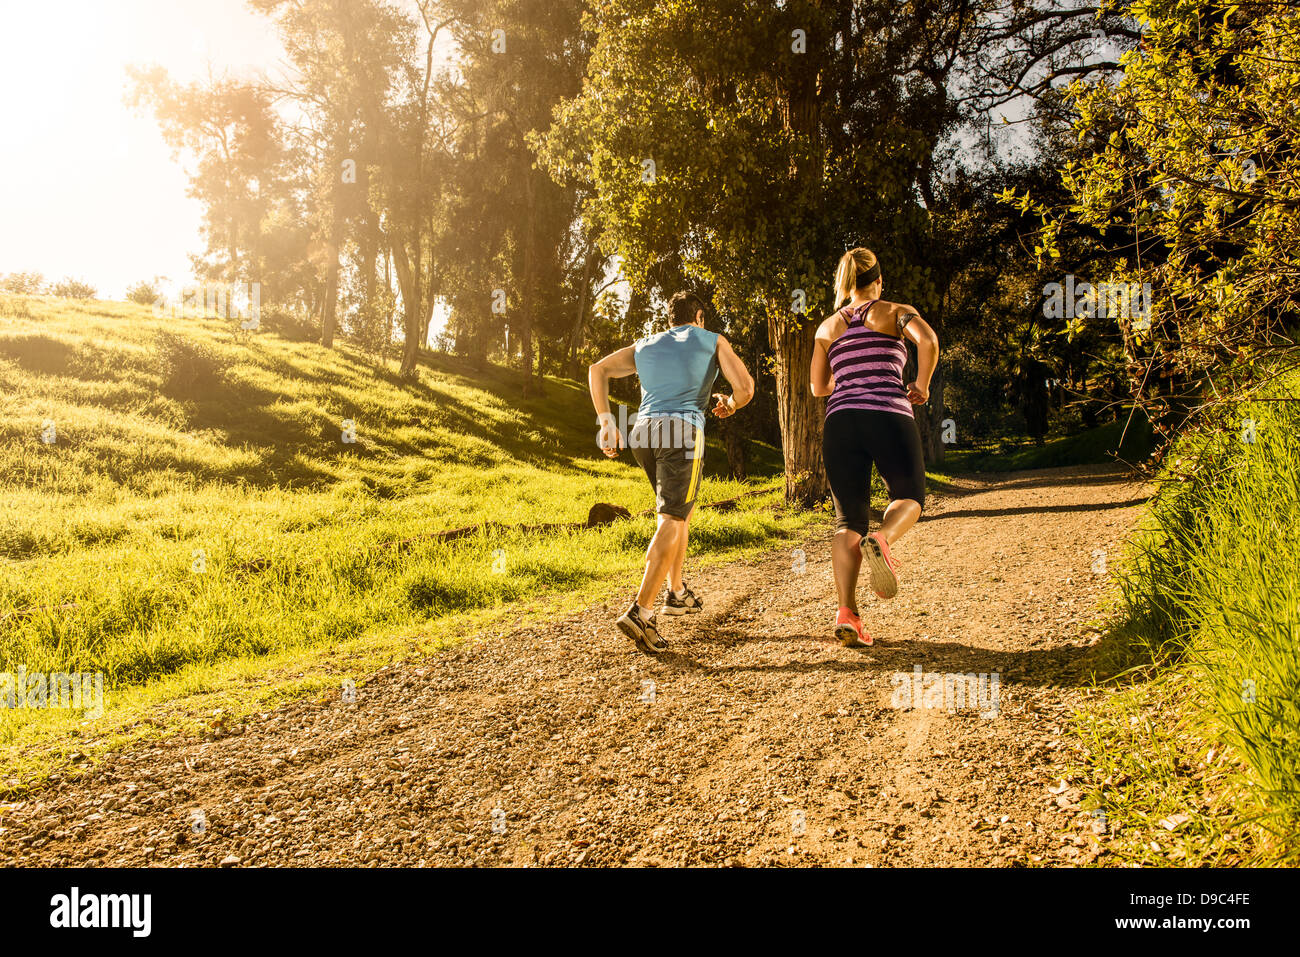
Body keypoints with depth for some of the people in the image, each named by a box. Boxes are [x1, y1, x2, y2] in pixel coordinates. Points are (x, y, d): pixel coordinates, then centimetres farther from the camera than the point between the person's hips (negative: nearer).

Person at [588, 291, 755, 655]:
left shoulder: (644, 346, 26)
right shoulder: (713, 342, 16)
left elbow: (598, 370, 13)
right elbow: (745, 388, 4)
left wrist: (606, 423, 10)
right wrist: (729, 404, 27)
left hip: (642, 433, 5)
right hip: (683, 429, -5)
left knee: (682, 508, 24)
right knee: (671, 522, -10)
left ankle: (677, 592, 28)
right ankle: (640, 612, -23)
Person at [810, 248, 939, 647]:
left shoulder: (827, 327, 19)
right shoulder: (895, 312, 9)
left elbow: (819, 386, 22)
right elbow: (928, 340, -11)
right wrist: (921, 386, 2)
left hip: (841, 422, 3)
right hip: (889, 417, -2)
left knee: (849, 520, 8)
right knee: (909, 497, 18)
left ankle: (847, 612, -10)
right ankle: (881, 539, -18)